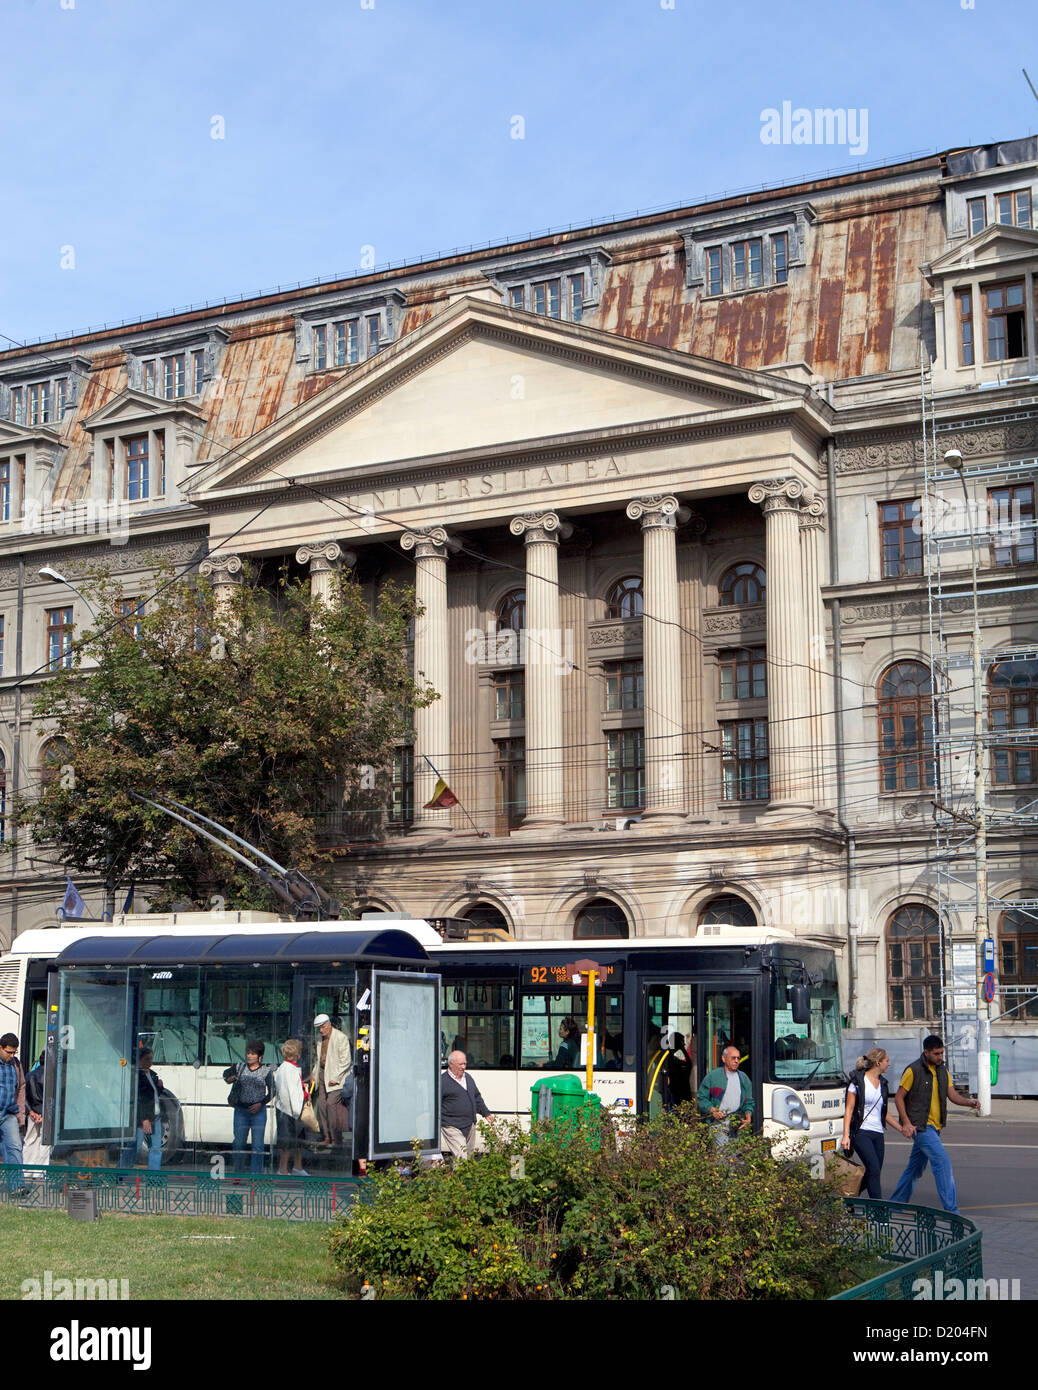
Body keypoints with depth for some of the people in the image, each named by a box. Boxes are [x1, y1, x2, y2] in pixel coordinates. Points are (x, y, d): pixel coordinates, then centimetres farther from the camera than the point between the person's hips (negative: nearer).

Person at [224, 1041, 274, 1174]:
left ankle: (255, 1173, 3)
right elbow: (226, 1073, 25)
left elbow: (272, 1092, 2)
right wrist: (228, 1079, 2)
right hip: (241, 1110, 2)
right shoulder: (240, 1067, 7)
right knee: (239, 1142, 4)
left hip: (258, 1111, -2)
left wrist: (261, 1103, -10)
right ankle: (238, 1171, 18)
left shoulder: (266, 1071, 0)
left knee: (257, 1145, -3)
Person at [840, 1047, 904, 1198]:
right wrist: (846, 1135, -12)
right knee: (874, 1169, -19)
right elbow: (849, 1110, -5)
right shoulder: (858, 1082, -3)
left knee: (874, 1173, 0)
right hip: (861, 1132, -7)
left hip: (878, 1134, 7)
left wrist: (902, 1129, 17)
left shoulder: (883, 1084, 16)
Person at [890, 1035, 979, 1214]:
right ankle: (951, 1209, -16)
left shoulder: (942, 1070, 11)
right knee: (943, 1162, -16)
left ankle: (895, 1203, 27)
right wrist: (906, 1123, -16)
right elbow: (899, 1098, -8)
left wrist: (969, 1102, -14)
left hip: (934, 1127, 8)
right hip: (920, 1126, -8)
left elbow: (953, 1095, 6)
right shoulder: (913, 1071, -11)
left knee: (915, 1168, 15)